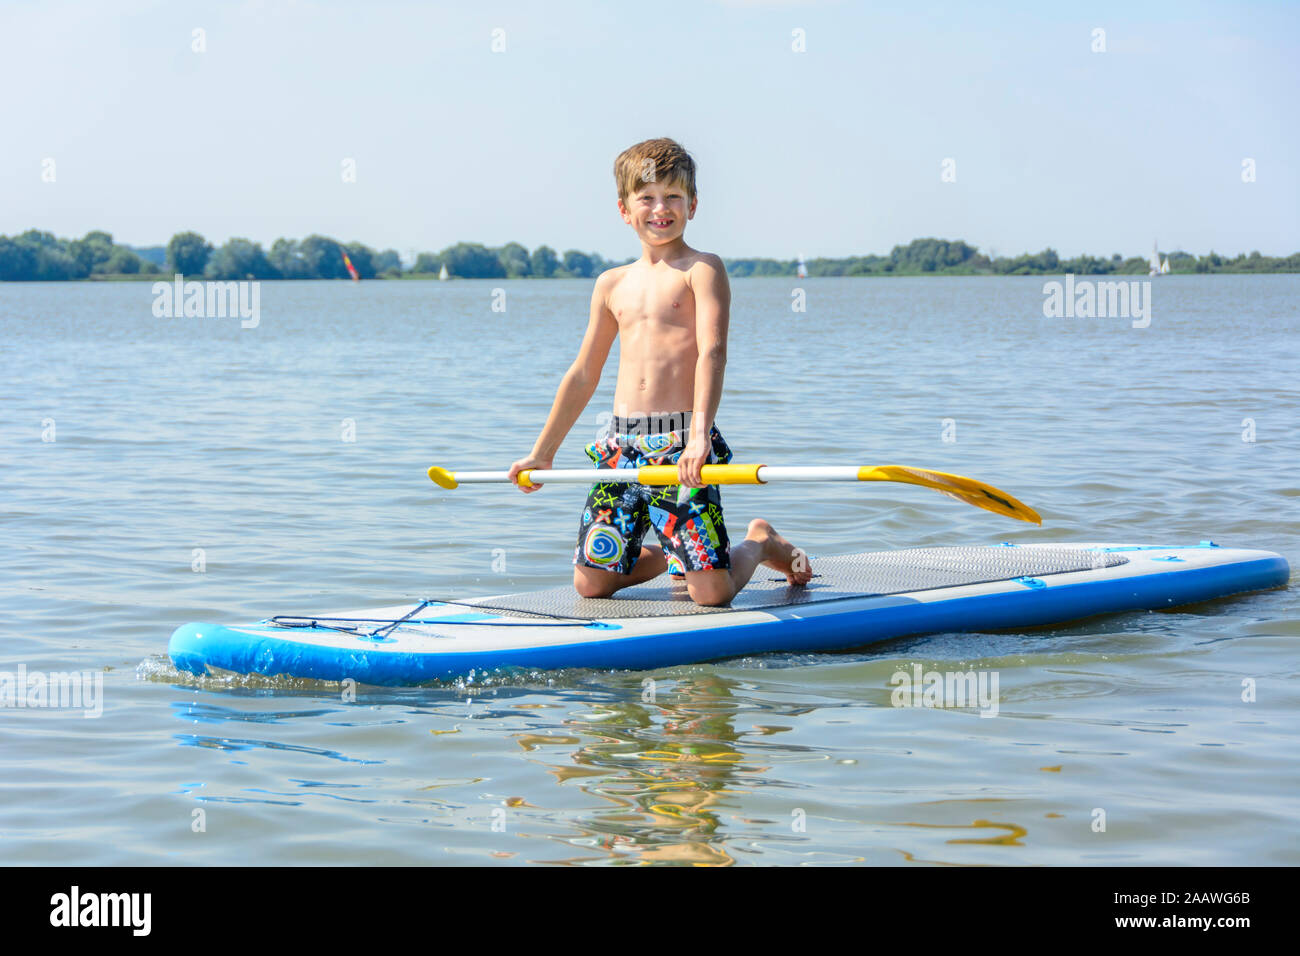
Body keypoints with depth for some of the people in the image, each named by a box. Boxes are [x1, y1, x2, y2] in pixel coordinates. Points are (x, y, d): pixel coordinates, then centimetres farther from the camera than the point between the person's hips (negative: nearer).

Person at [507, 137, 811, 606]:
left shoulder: (702, 269, -1)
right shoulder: (613, 285, 16)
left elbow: (712, 352, -15)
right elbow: (583, 375, 24)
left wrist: (700, 435, -30)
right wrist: (541, 455, 26)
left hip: (680, 446, -5)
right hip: (622, 445, 5)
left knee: (712, 592, -12)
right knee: (590, 582, 0)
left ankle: (760, 544, 23)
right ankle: (662, 556, 31)